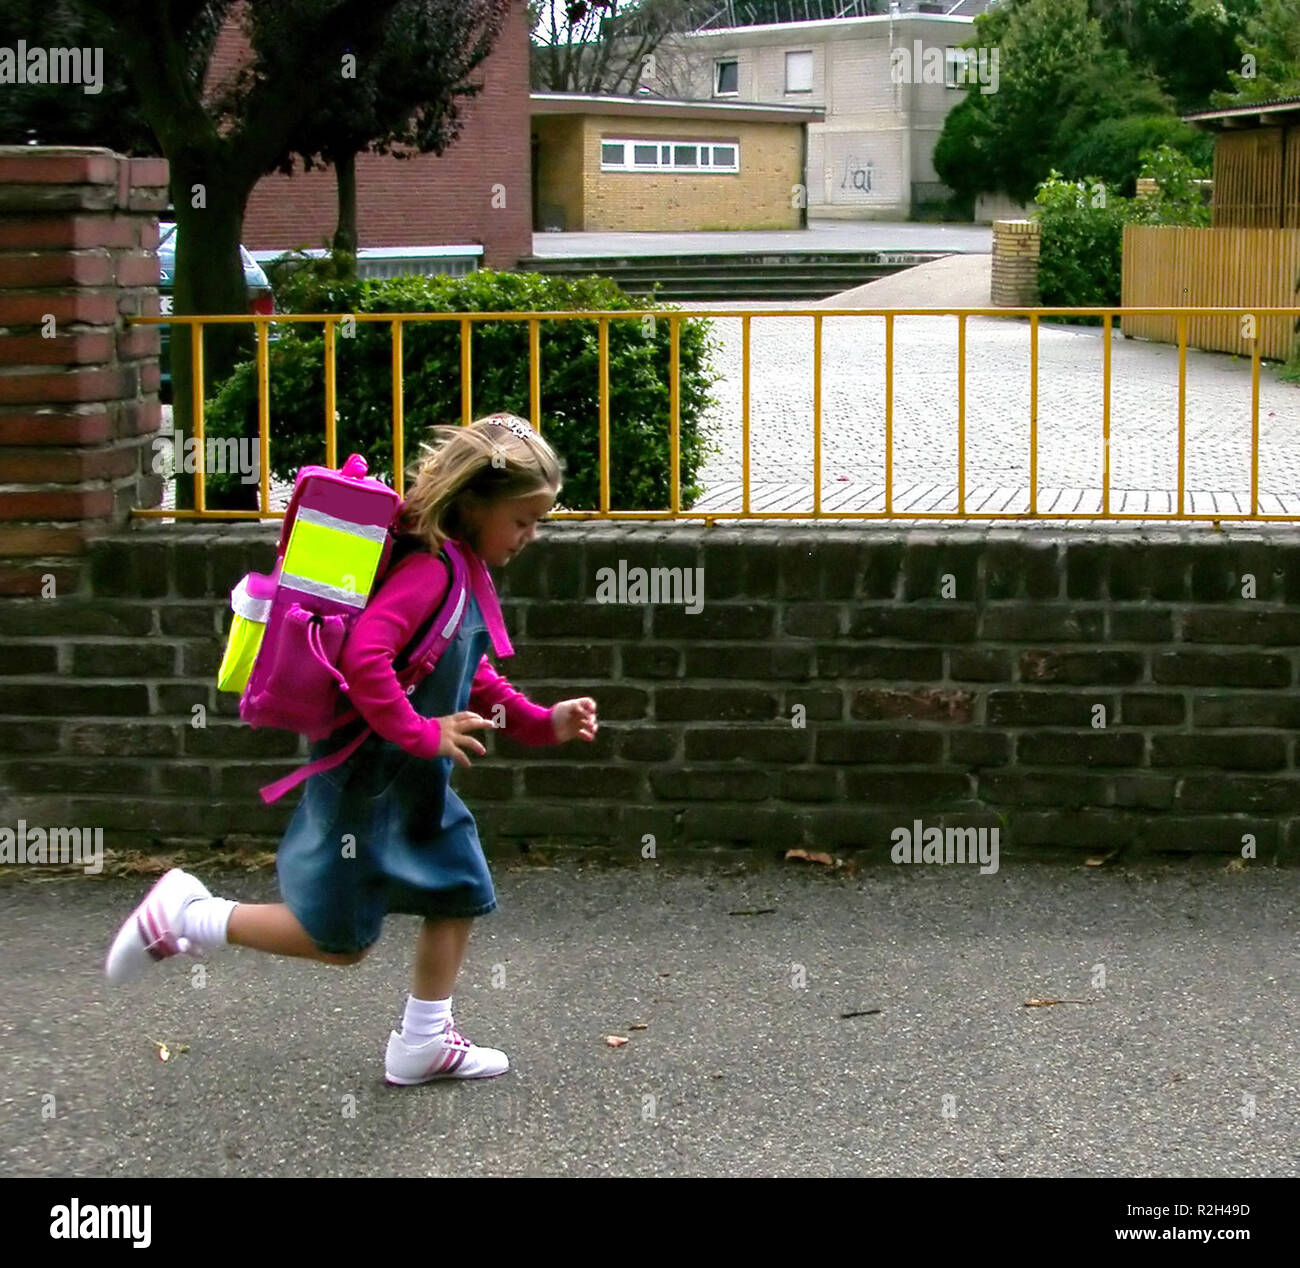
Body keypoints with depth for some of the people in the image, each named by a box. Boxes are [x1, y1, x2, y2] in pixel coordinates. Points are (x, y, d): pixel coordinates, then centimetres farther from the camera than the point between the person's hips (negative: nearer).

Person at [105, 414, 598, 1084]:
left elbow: (474, 677, 19)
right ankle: (184, 917, 12)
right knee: (339, 939, 1)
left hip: (415, 779, 10)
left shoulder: (465, 571, 8)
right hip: (371, 774, -10)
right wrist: (423, 732, -26)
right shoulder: (429, 569, -24)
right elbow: (364, 658, -35)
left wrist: (543, 722, 10)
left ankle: (424, 1042, 27)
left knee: (460, 894, 14)